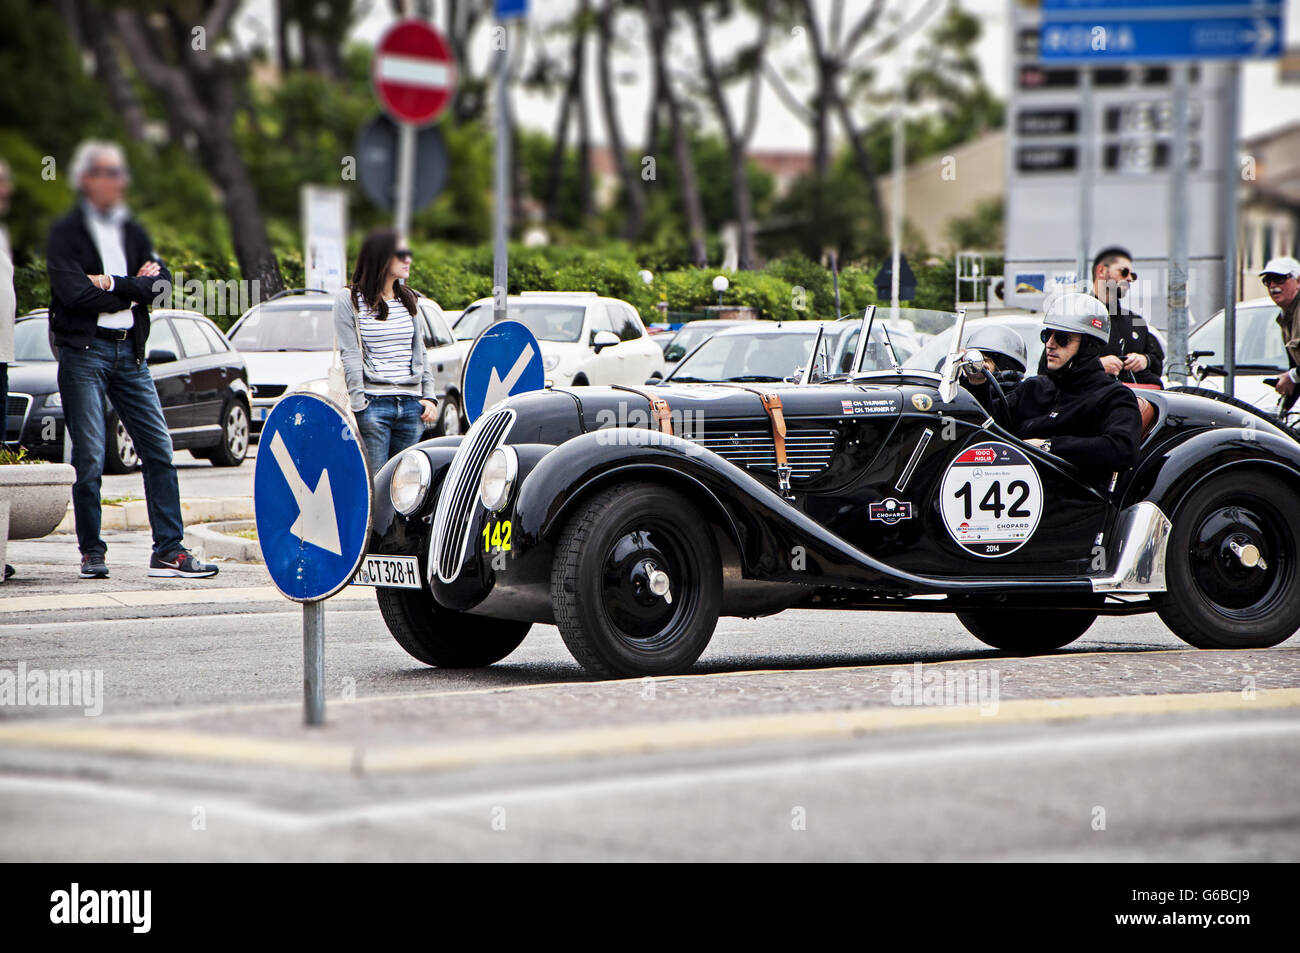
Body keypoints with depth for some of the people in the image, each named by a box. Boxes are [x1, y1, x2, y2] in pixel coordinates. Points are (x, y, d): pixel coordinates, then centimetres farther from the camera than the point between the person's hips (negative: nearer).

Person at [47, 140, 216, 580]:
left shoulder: (131, 231, 17)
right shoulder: (66, 233, -1)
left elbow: (160, 280, 2)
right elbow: (75, 292, -15)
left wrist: (112, 284, -11)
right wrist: (133, 288, -5)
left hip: (129, 353, 5)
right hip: (83, 351, -5)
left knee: (159, 451, -1)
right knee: (89, 459, -5)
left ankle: (168, 550, 0)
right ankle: (92, 552, 5)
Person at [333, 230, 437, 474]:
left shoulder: (408, 299, 16)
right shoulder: (349, 300, -1)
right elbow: (349, 356, -6)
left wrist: (429, 397, 8)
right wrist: (359, 406, -13)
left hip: (411, 405, 5)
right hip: (373, 405, -5)